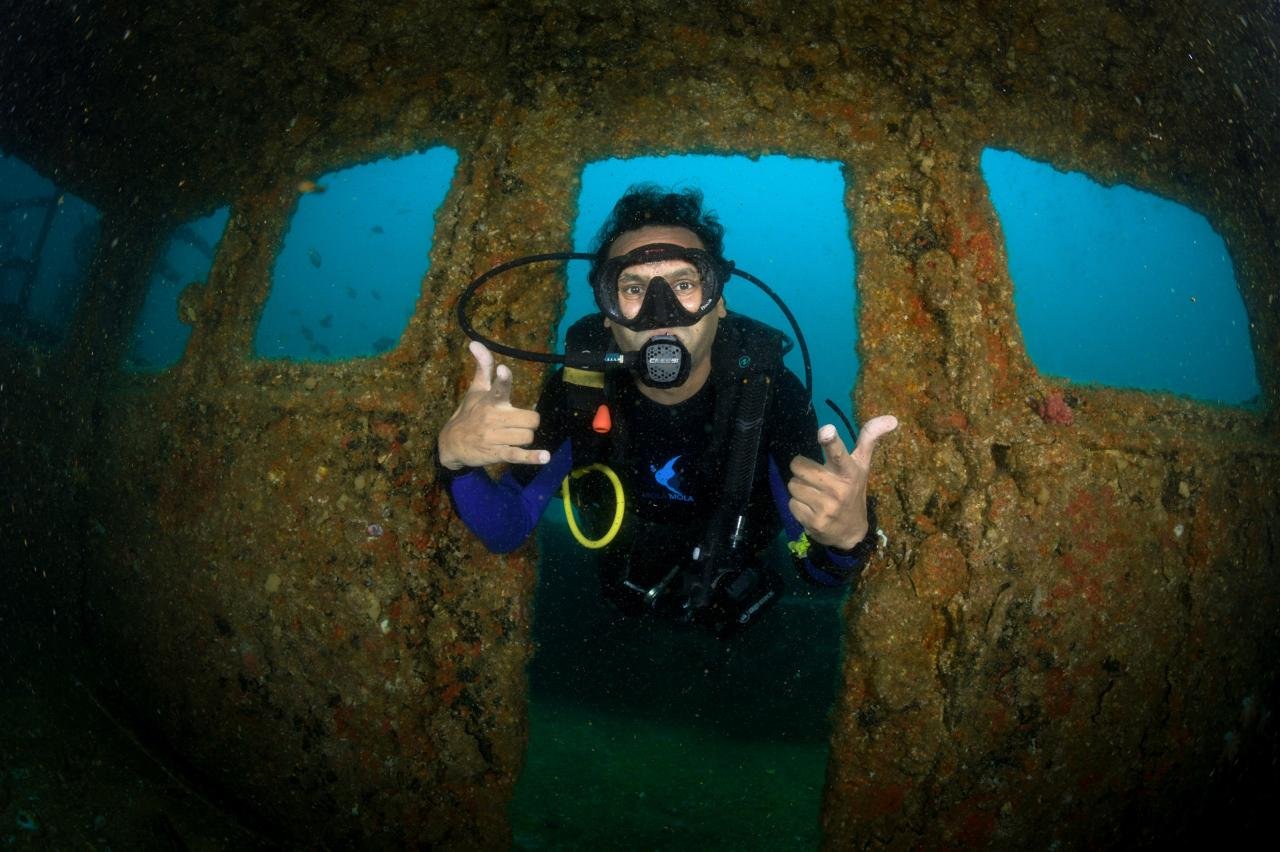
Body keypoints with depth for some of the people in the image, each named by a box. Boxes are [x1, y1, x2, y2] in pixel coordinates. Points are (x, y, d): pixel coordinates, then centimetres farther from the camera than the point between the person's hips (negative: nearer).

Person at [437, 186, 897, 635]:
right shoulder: (577, 387, -31)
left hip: (735, 581, 0)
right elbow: (507, 531, -26)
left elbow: (820, 570, -32)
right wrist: (456, 459, -48)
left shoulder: (770, 390, -35)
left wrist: (850, 535, -57)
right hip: (629, 583, 1)